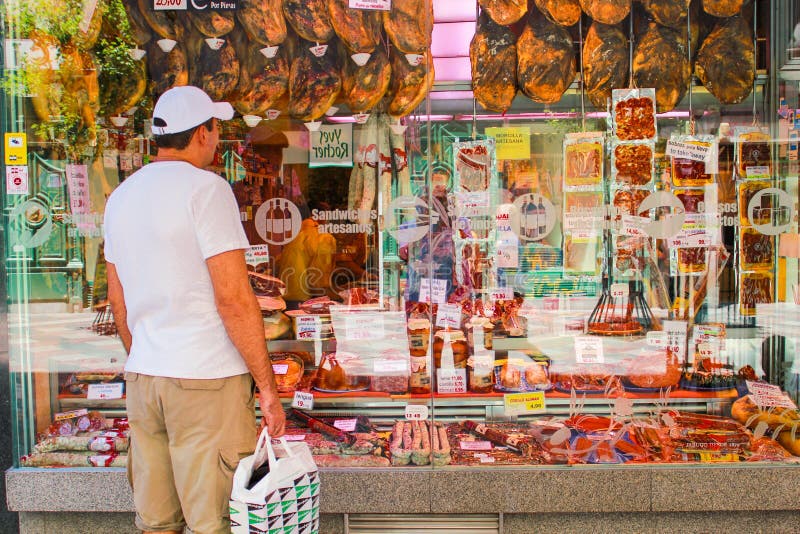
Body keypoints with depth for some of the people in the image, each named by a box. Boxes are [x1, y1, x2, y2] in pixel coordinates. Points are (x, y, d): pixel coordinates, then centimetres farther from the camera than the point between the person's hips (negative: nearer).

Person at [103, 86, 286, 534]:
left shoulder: (121, 196, 12)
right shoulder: (205, 187, -11)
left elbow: (118, 302, 17)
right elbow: (233, 299, -17)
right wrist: (268, 387, -11)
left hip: (142, 379, 7)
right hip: (206, 379, -7)